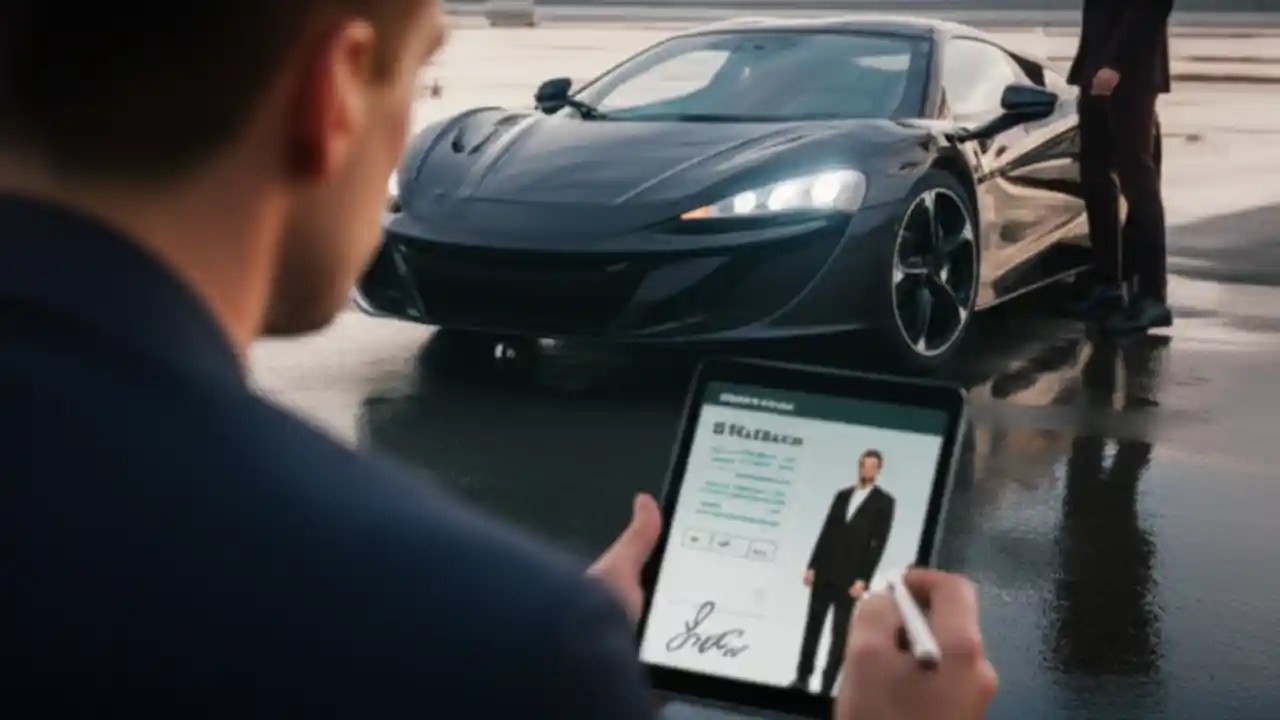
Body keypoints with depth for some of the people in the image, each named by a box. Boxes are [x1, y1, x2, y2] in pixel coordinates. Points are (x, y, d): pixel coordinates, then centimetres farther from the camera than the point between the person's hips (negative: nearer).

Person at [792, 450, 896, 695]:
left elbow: (878, 543, -8)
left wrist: (863, 579, -14)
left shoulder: (884, 501, -2)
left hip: (850, 578, -4)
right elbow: (826, 532, 11)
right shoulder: (842, 495, 12)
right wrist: (812, 566, 5)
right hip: (824, 573, 4)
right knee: (813, 625, 7)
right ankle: (802, 677, 15)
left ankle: (827, 686, 2)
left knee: (840, 633, -1)